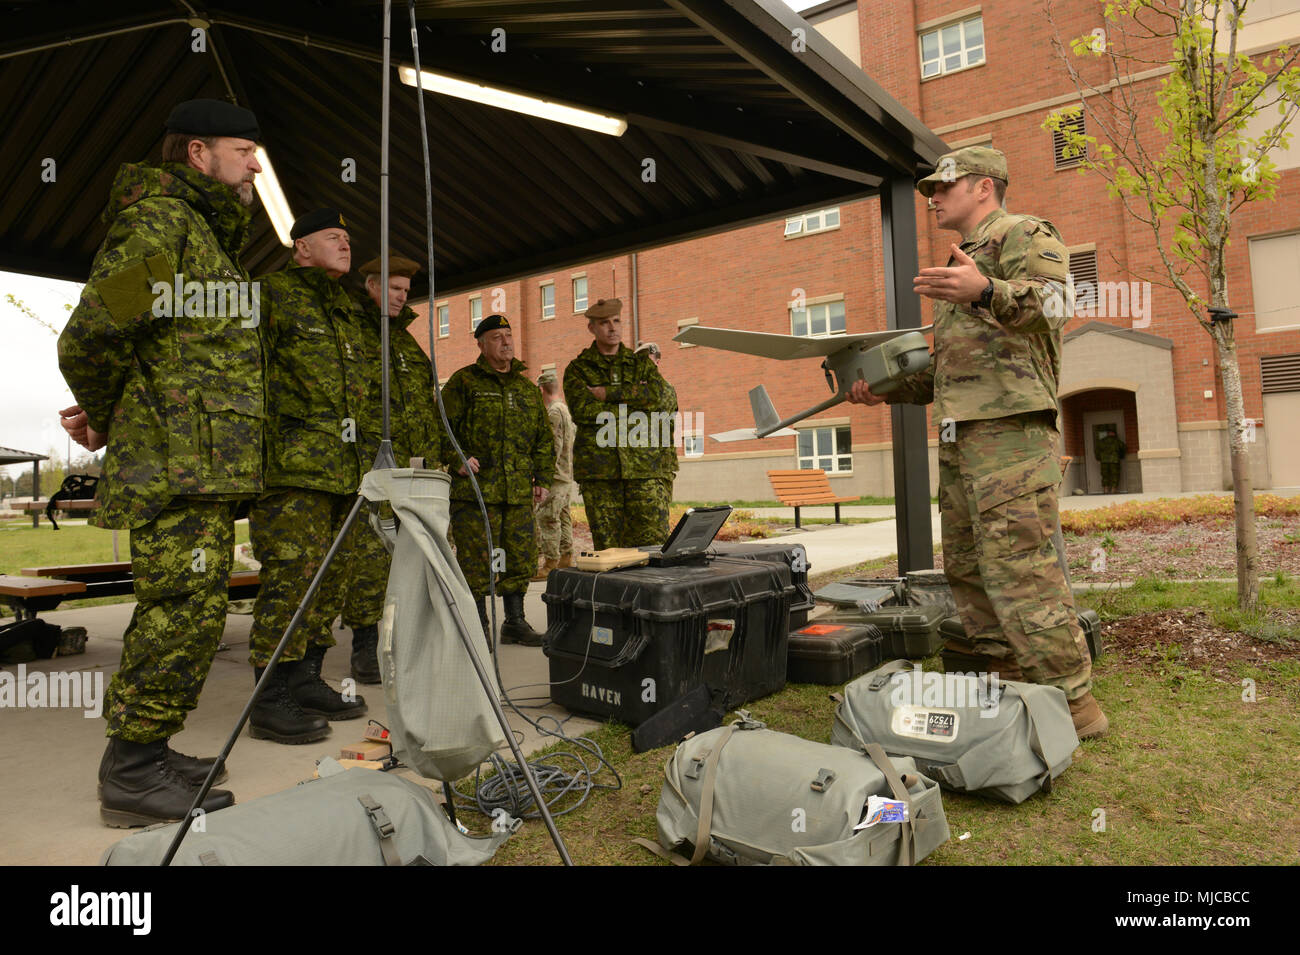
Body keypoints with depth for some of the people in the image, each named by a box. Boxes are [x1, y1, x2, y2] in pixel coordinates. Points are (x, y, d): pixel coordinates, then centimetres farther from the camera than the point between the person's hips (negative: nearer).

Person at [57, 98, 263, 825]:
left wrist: (106, 416, 12)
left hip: (207, 464, 10)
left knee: (177, 610, 13)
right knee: (186, 608, -10)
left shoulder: (209, 237, 26)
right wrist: (104, 413, 1)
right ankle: (133, 774, 1)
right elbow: (93, 335, -15)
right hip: (179, 458, -10)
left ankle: (142, 752, 24)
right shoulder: (160, 218, -6)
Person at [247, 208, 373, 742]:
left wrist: (364, 458, 26)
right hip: (293, 470, -8)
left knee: (329, 577, 11)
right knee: (292, 575, -10)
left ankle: (306, 680, 22)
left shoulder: (349, 314, 24)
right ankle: (271, 701, -1)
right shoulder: (273, 294, -1)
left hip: (343, 471, 8)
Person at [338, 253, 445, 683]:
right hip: (369, 462, -7)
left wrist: (438, 454, 21)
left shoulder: (406, 339, 24)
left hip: (418, 466, 7)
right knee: (367, 552, -6)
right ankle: (365, 644, 3)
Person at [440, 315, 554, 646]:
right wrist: (456, 459, -14)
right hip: (475, 487, -5)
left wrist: (543, 479, 14)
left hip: (520, 493, 5)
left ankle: (515, 622, 21)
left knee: (521, 557, 8)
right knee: (475, 559, -2)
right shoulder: (464, 382, 2)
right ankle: (478, 626, 11)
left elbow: (544, 438, 21)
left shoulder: (528, 389, 18)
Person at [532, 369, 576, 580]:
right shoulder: (565, 409, 18)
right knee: (563, 516, 15)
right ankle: (566, 559, 22)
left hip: (555, 475, -10)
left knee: (546, 517, -8)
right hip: (567, 475, 10)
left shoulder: (553, 412, -14)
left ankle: (550, 564, -6)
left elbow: (554, 446, -20)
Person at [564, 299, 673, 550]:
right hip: (598, 470, -1)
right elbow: (582, 410, -8)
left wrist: (608, 393, -8)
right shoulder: (577, 369, 10)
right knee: (607, 548, 1)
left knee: (654, 545, -3)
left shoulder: (642, 362, 16)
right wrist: (633, 405, -6)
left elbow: (659, 394, -6)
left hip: (643, 467, 1)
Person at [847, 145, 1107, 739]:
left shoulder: (1024, 234, 3)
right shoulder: (960, 266, 30)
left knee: (1019, 568, -12)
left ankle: (1073, 702, -2)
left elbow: (1050, 301, -18)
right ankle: (1013, 690, 17)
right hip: (958, 436, 10)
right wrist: (886, 388, 18)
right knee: (967, 568, 8)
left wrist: (986, 292, -36)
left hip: (1010, 428, -9)